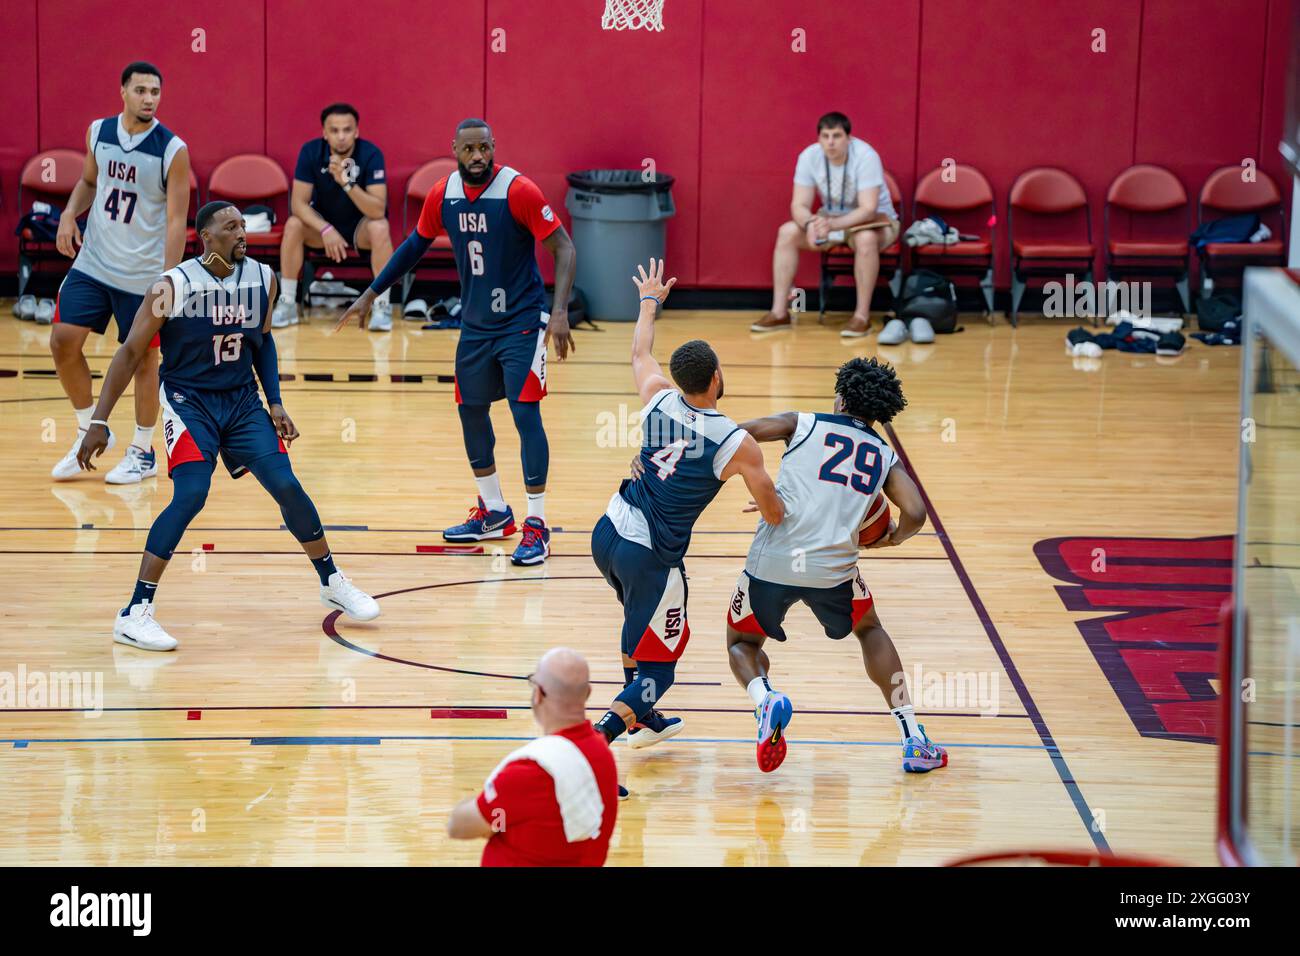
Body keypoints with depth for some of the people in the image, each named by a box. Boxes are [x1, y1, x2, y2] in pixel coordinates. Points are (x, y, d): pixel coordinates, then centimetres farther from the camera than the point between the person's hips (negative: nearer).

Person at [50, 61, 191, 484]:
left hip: (143, 273, -4)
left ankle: (143, 452, 19)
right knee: (63, 341, -2)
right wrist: (69, 214, -3)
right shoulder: (99, 132, 0)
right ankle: (89, 432, 17)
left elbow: (176, 220, -14)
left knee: (143, 358, 5)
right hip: (93, 262, 4)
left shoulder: (172, 150, -14)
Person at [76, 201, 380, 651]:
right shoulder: (173, 288, -17)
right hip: (188, 400, -4)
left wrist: (276, 405, 5)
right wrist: (99, 422, -15)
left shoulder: (263, 279, -4)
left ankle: (332, 584, 19)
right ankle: (134, 614, -18)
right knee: (191, 495, -22)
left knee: (287, 486, -5)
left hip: (242, 400, 4)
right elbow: (130, 353, -12)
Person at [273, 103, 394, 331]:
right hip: (323, 221, 2)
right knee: (293, 225, -27)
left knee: (380, 228, -34)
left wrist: (346, 183, -44)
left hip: (360, 226, -2)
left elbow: (378, 210, -31)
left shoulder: (371, 154, -24)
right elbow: (298, 203, -19)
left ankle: (382, 306, -22)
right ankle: (287, 303, -15)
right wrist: (326, 229, -35)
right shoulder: (311, 151, -18)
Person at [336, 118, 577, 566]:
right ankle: (494, 513, 31)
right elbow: (417, 243, 14)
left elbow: (563, 248, -17)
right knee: (471, 411, 14)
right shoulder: (442, 195, -3)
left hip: (522, 322, -6)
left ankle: (537, 526, -6)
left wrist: (559, 312, -28)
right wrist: (371, 294, 16)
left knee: (525, 414, -12)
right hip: (475, 322, 6)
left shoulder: (518, 190, -19)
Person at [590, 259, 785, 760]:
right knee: (657, 668, 2)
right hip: (652, 558, -6)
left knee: (640, 620, 33)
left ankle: (641, 719, 46)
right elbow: (776, 517, -6)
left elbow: (640, 353, 23)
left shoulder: (658, 400, -2)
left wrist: (650, 300, 40)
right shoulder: (738, 444, -14)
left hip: (609, 532, 6)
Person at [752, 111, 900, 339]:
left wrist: (833, 224, -47)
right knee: (787, 232, -17)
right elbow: (799, 205, -15)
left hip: (874, 220, -5)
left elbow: (868, 209, -33)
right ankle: (779, 313, -14)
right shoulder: (809, 157, -15)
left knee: (866, 238, -39)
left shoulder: (866, 157, -28)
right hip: (831, 218, 5)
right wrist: (810, 224, -38)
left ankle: (862, 316, -29)